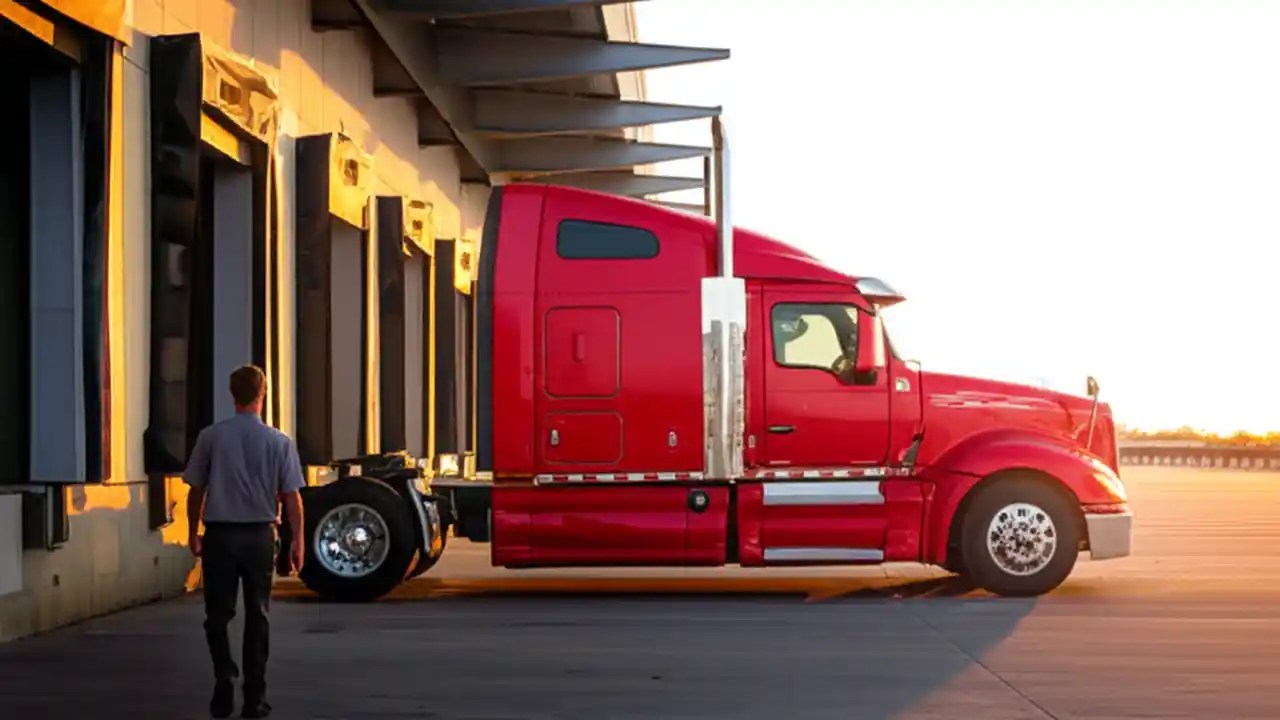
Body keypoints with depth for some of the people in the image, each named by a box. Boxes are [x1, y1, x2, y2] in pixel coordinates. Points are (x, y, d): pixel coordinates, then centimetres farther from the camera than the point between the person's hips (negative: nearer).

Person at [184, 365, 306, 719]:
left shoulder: (211, 437, -3)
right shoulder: (279, 441, -4)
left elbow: (196, 490, 2)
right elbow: (291, 496, -4)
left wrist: (194, 533, 15)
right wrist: (297, 540, 4)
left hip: (219, 534, 0)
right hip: (260, 534, 0)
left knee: (218, 614, 10)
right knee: (257, 616, 9)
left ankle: (225, 677, -10)